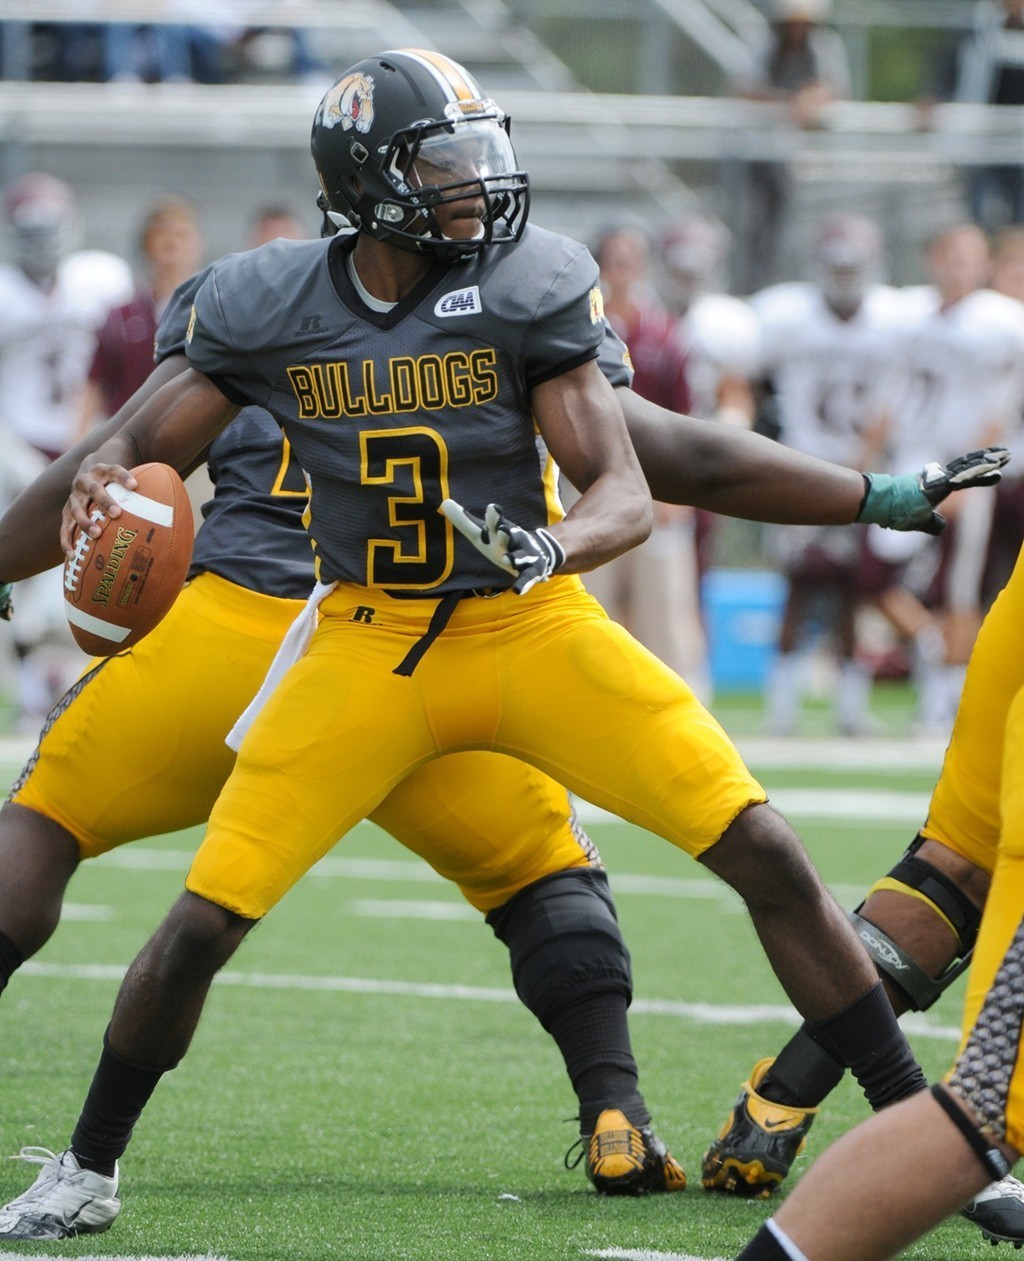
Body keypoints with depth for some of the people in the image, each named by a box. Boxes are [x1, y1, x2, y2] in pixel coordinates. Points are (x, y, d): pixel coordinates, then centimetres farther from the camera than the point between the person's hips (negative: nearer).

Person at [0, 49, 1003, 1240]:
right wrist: (105, 476, -20)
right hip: (369, 641, 1)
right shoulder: (271, 309, -7)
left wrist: (549, 547, -34)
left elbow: (625, 494, -12)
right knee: (204, 919, -6)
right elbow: (145, 442, 4)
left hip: (533, 628, -1)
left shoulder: (530, 291, -11)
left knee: (764, 851, -12)